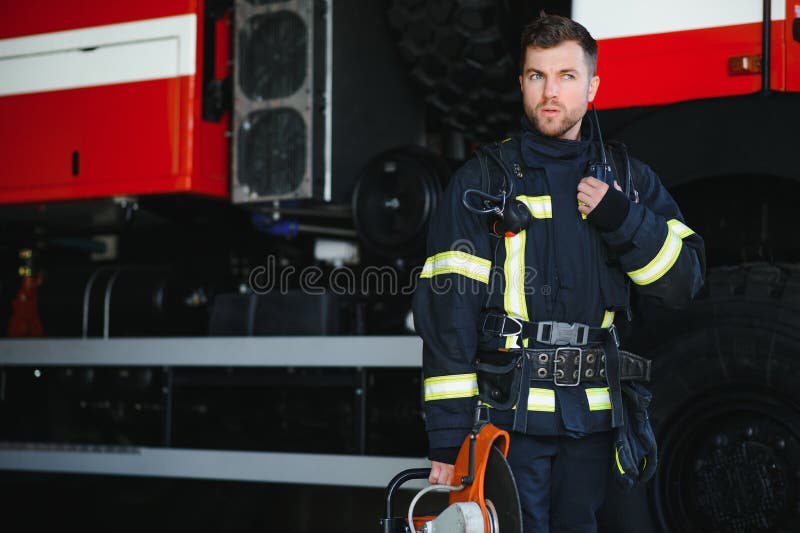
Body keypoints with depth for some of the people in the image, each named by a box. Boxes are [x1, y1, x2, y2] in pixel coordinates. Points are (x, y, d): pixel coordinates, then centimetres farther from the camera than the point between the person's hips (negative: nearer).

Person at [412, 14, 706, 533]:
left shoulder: (630, 181, 10)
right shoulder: (482, 181, 0)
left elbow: (683, 282, 4)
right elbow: (448, 310, -5)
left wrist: (620, 218, -12)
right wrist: (446, 438, -11)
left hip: (591, 417, 3)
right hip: (507, 413, -3)